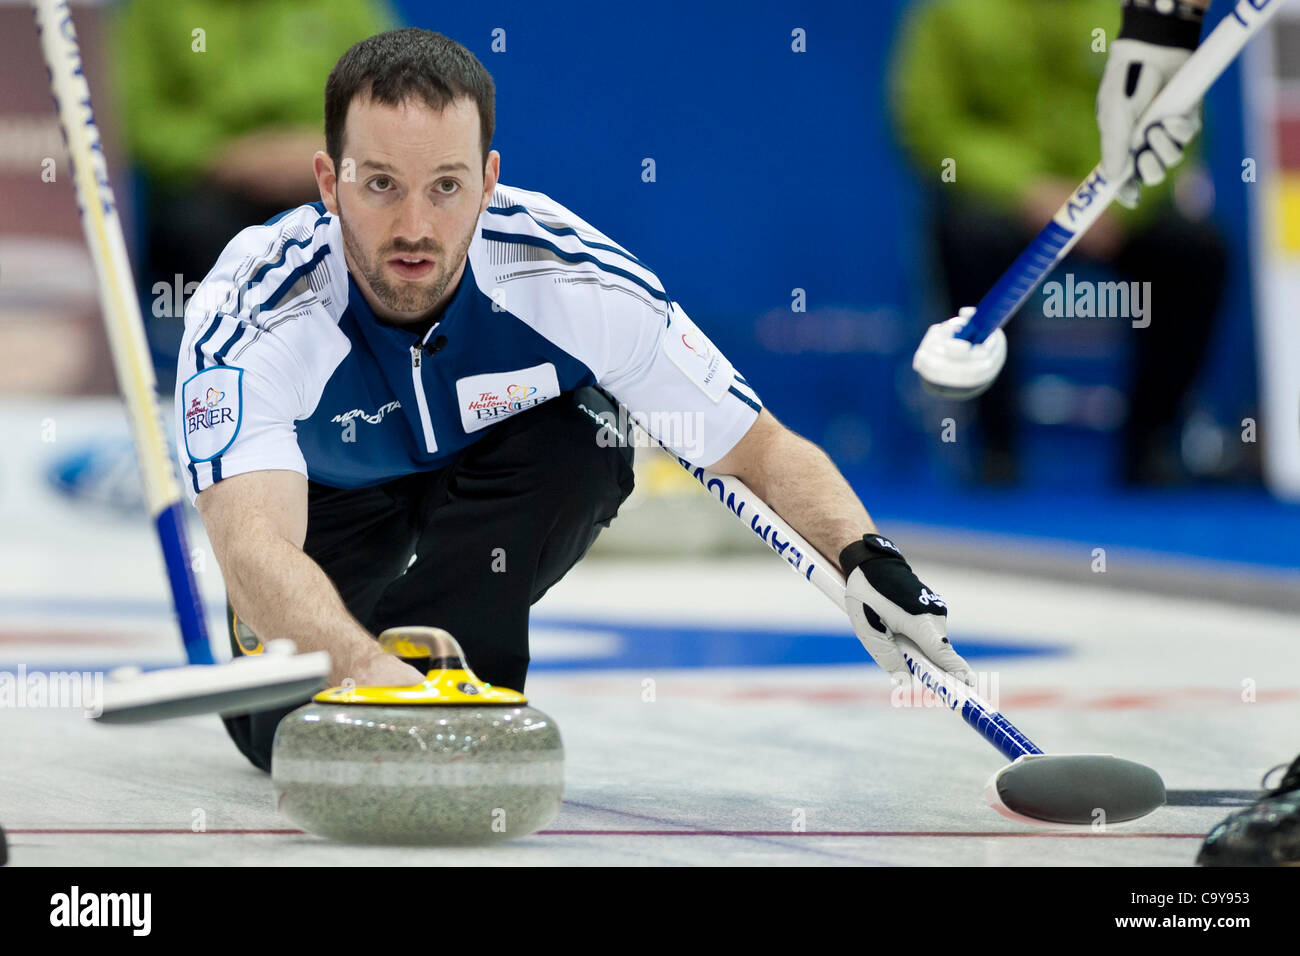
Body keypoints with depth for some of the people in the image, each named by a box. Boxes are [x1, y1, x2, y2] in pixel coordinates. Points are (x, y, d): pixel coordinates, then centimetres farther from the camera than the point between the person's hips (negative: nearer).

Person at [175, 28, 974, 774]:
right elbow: (252, 550, -52)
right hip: (330, 503, 0)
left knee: (584, 435, -30)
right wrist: (369, 670, -71)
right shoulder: (250, 312, -38)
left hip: (497, 483, 0)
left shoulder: (570, 278, -32)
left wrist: (868, 557, -42)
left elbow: (763, 450, -23)